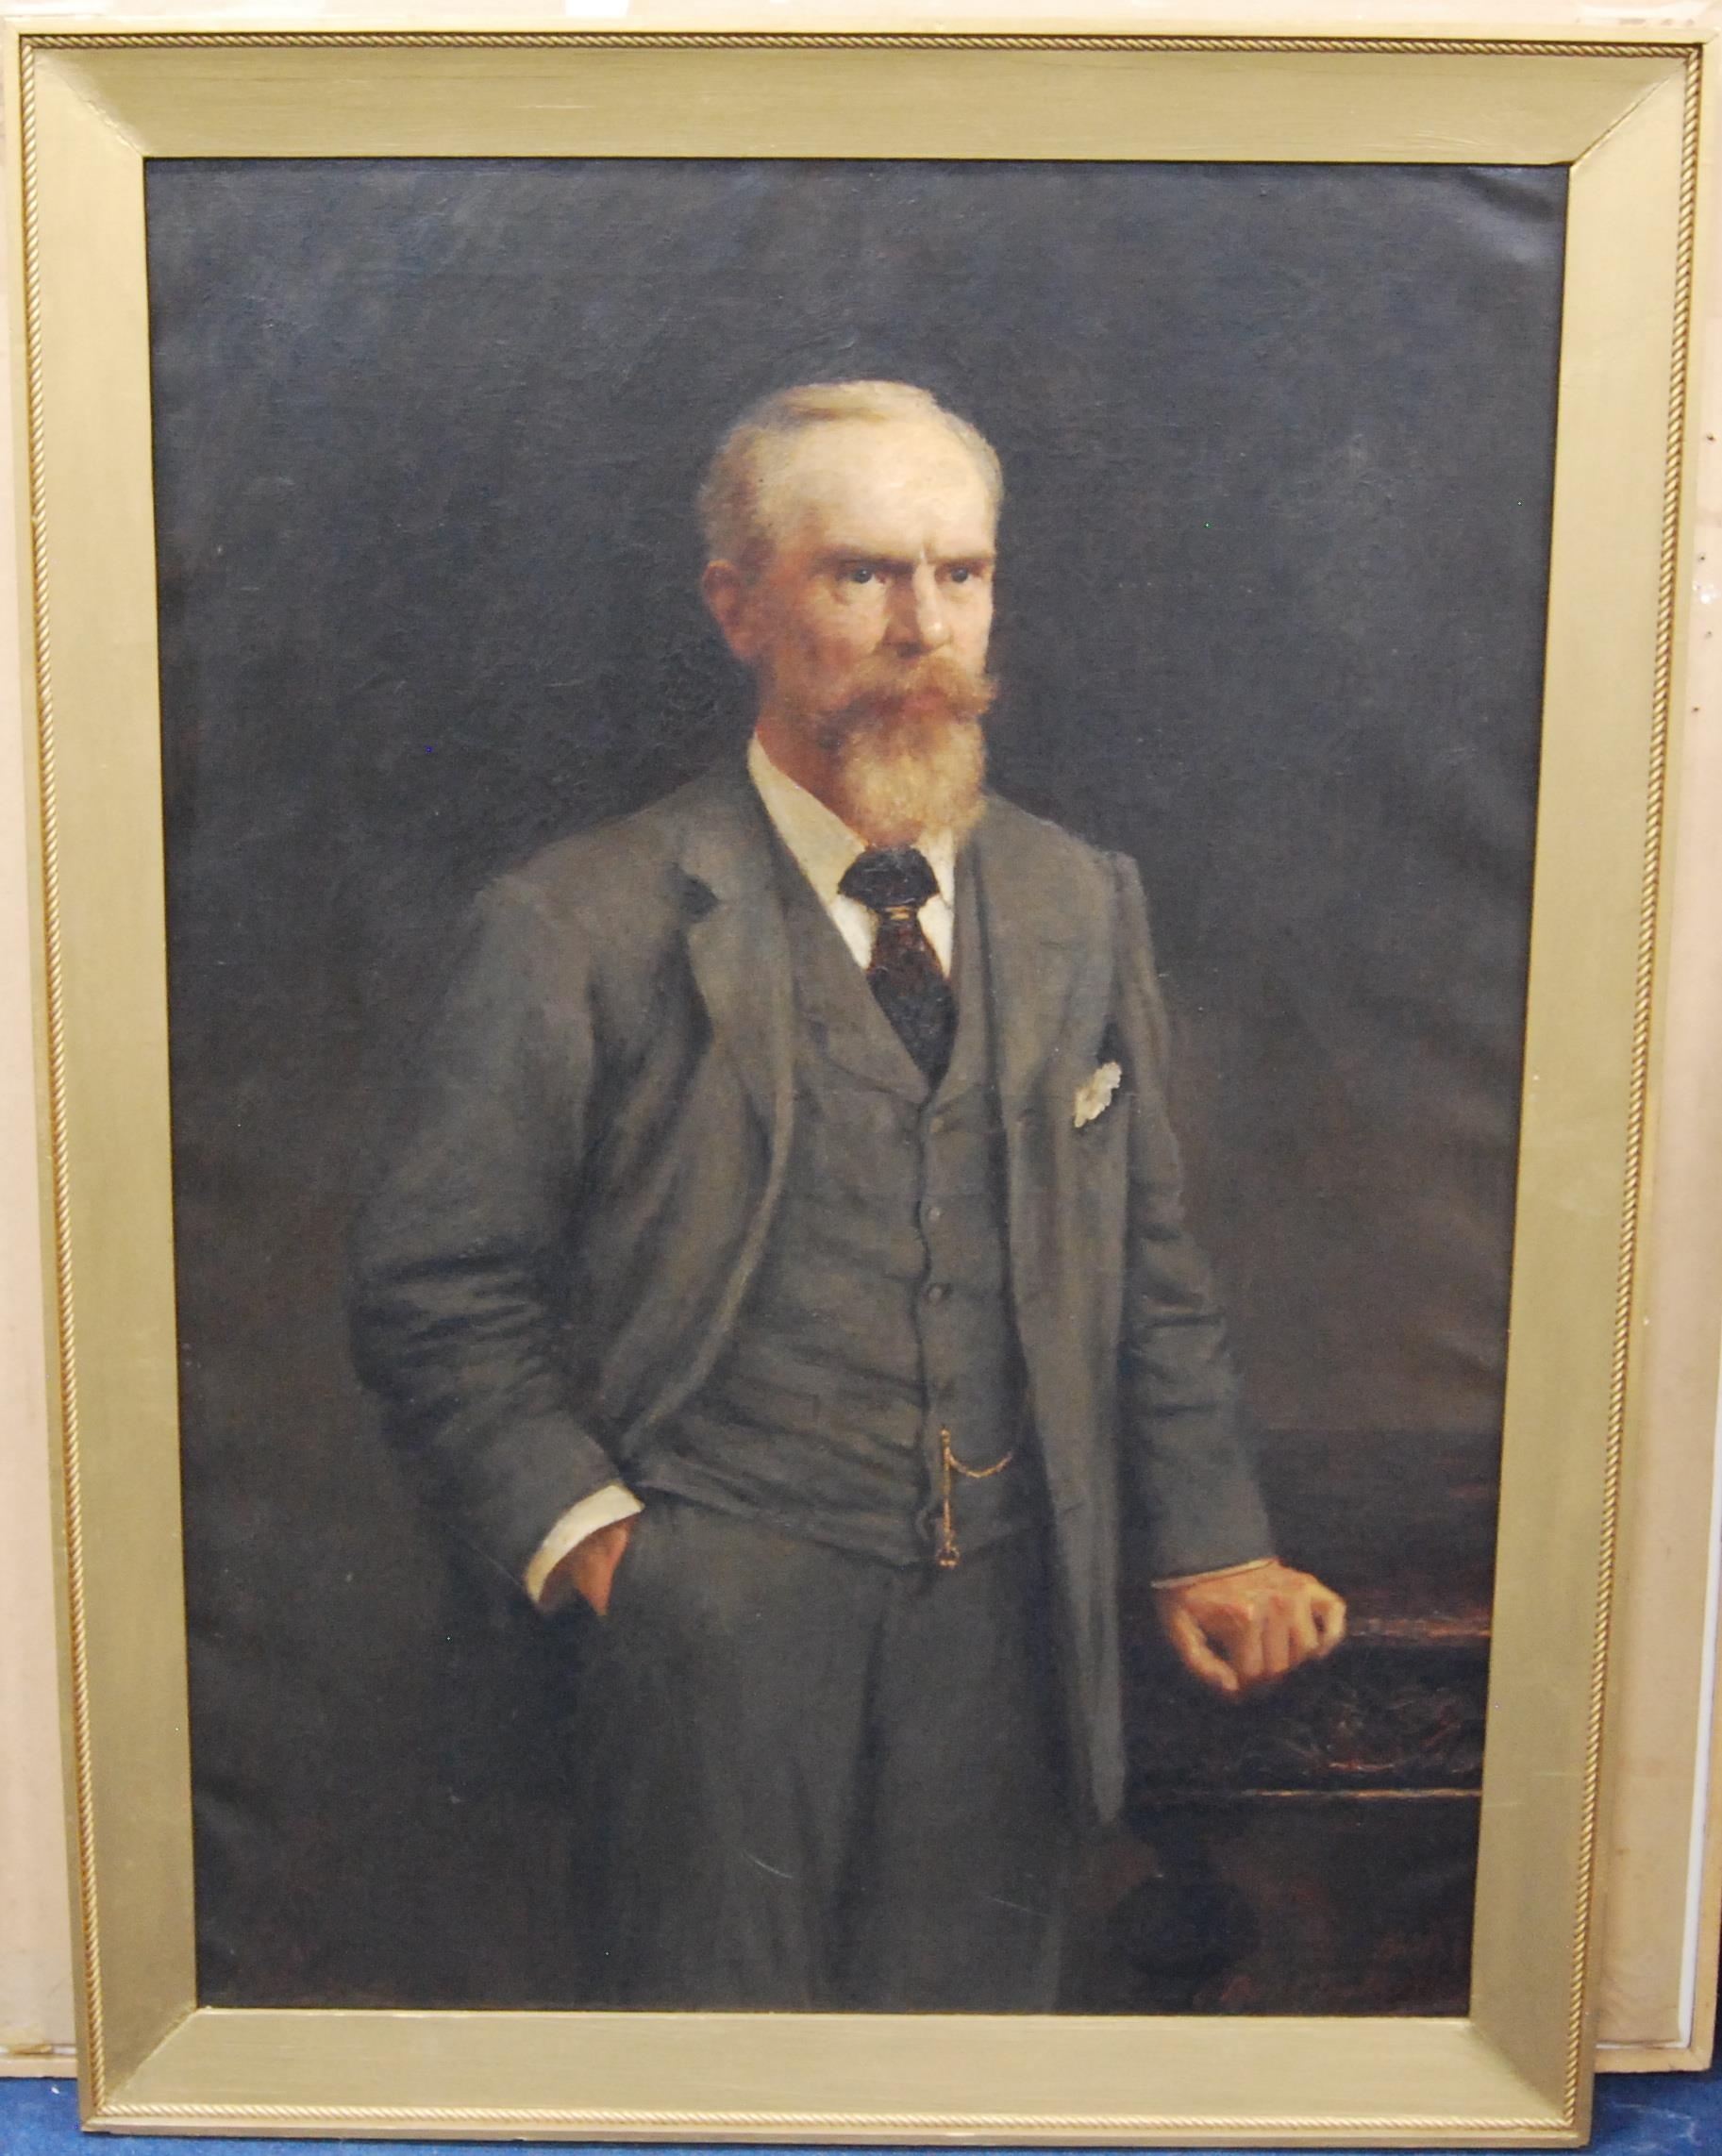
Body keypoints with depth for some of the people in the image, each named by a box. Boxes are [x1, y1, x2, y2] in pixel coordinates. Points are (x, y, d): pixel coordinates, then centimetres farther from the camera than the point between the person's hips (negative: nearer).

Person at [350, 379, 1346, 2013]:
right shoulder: (582, 929, -7)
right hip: (720, 1637, -3)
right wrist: (587, 1536, -11)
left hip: (1014, 1633, 4)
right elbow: (431, 1292, -4)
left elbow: (1148, 1266, 12)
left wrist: (1206, 1541, 5)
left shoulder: (1083, 906, 7)